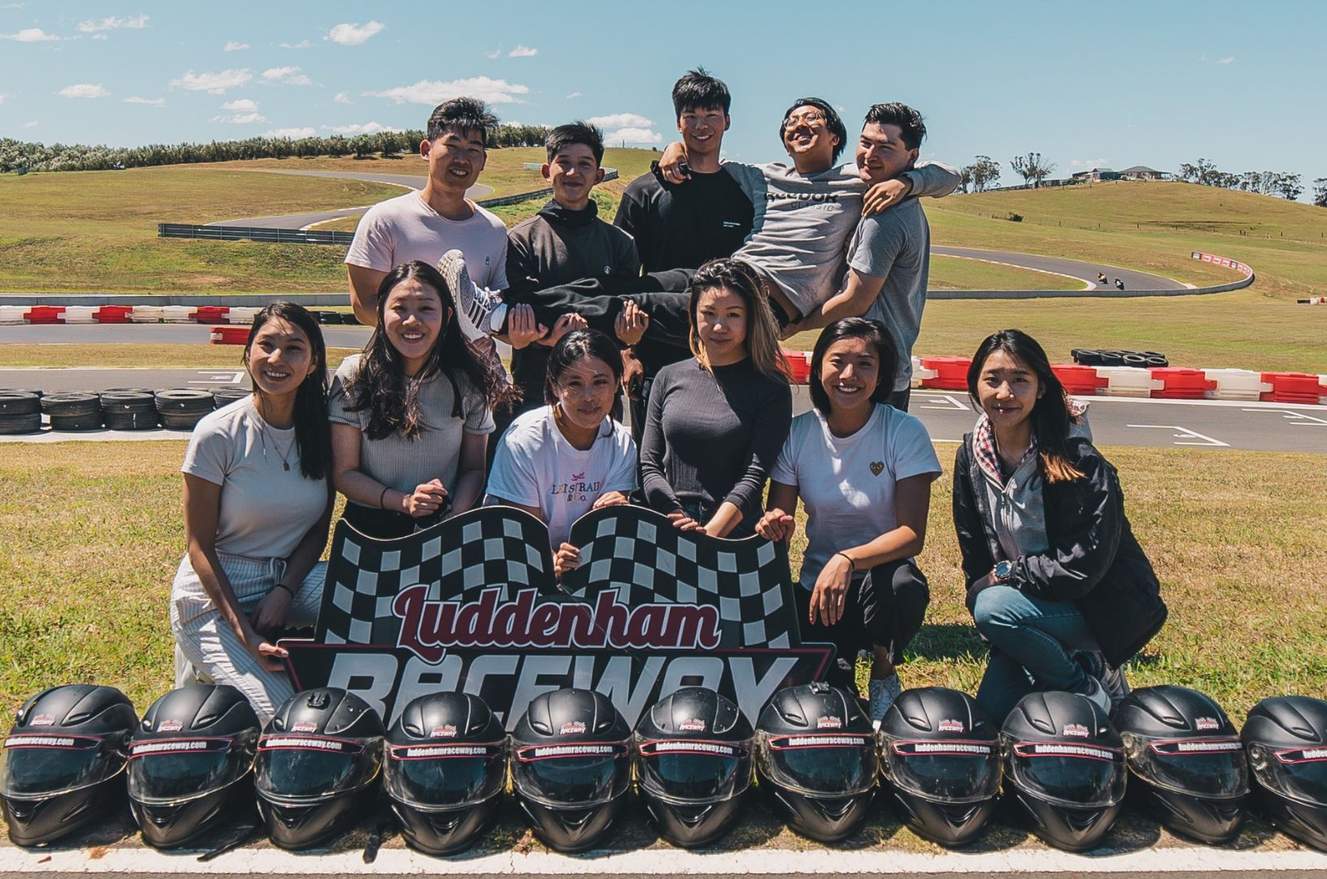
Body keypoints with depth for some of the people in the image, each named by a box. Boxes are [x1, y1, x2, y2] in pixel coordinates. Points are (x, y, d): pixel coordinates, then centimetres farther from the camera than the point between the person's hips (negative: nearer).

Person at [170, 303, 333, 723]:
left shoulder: (323, 428, -3)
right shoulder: (218, 433, -14)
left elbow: (319, 528, 4)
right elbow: (200, 546, -10)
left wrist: (283, 593, -11)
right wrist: (243, 633, -18)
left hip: (291, 577, 4)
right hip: (215, 589, -3)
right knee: (281, 718, -15)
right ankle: (202, 661, 12)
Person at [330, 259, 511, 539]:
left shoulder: (469, 382, 2)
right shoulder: (354, 377, -1)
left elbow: (474, 468, 9)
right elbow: (344, 473, 1)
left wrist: (455, 519, -9)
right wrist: (404, 502, -13)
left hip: (444, 529, 1)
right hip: (370, 527, -1)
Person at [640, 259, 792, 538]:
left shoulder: (772, 390, 5)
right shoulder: (669, 377, 13)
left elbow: (754, 475, -4)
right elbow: (648, 465, 10)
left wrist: (711, 532, -17)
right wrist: (679, 520, -5)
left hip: (735, 534, -2)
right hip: (667, 532, 2)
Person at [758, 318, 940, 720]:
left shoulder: (905, 432, -12)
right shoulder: (798, 433, -4)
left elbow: (912, 533, -18)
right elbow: (778, 515, 0)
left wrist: (848, 560, -35)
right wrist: (774, 524, -25)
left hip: (883, 573, 0)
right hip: (818, 582, 1)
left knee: (902, 584, -36)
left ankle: (884, 676, -3)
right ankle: (838, 669, 18)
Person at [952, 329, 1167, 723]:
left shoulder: (1079, 461, -21)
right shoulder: (972, 456, -3)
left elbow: (1084, 566, -24)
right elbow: (974, 552, 4)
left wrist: (1006, 572, -16)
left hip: (1102, 607, -6)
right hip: (1031, 602, 6)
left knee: (995, 607, -32)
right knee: (991, 711, -1)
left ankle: (1092, 688, -7)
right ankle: (1068, 664, 23)